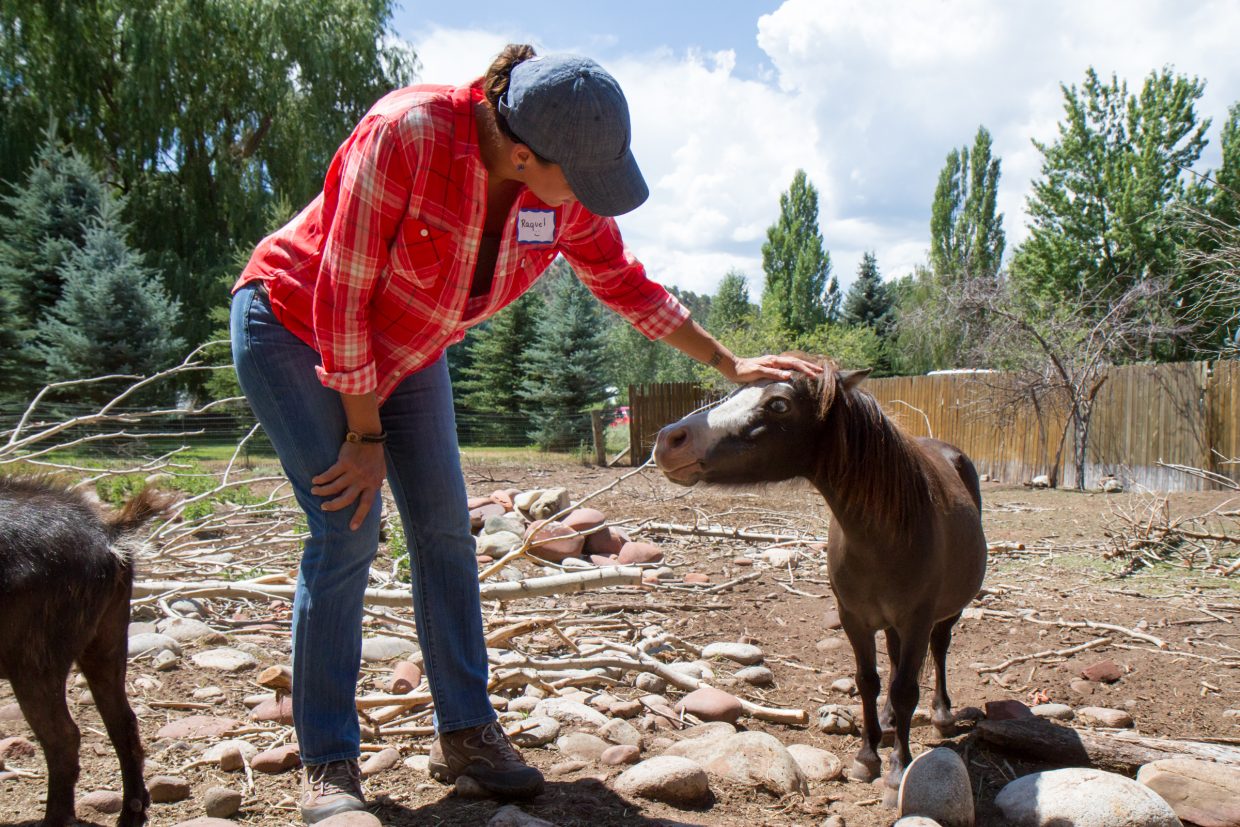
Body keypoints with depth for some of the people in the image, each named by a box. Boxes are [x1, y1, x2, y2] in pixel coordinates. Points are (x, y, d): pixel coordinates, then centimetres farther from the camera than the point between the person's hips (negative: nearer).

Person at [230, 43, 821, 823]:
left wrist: (729, 363, 2)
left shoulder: (564, 192, -16)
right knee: (348, 529, -15)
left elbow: (627, 285, 1)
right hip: (292, 325, -5)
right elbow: (341, 300, -28)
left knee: (445, 527, 0)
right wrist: (365, 438, -20)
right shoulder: (406, 135, -34)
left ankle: (465, 732, 12)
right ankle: (329, 763, -1)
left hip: (406, 349, 6)